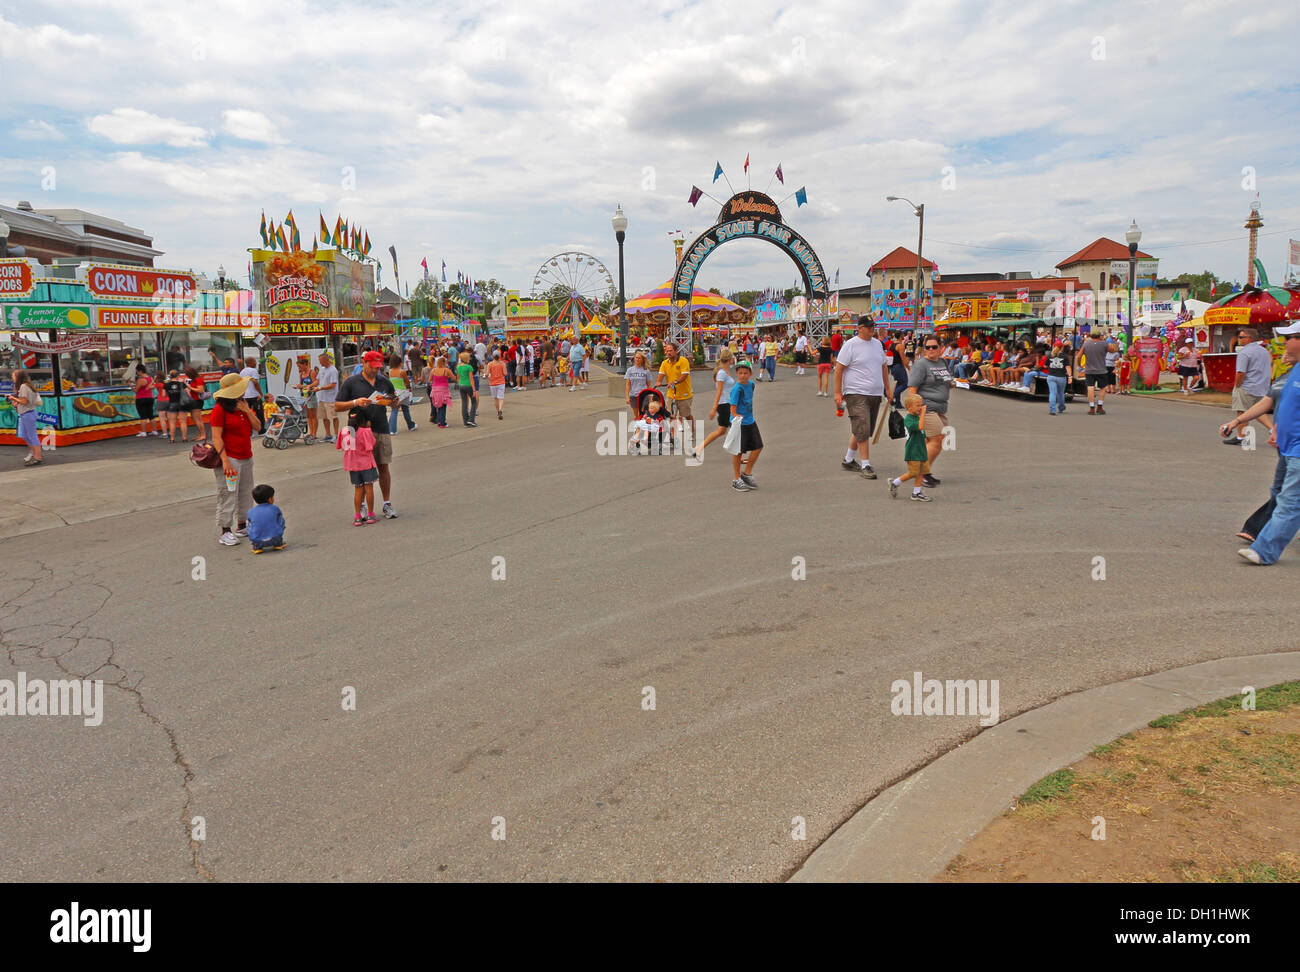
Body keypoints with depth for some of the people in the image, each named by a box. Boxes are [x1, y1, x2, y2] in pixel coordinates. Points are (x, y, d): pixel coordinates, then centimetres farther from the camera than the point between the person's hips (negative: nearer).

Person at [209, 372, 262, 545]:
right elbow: (216, 437, -17)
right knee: (227, 495, -7)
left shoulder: (243, 404, 12)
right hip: (230, 458, -8)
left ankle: (241, 526, 27)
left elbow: (258, 427, 9)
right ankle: (223, 532, -2)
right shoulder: (219, 409, -12)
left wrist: (247, 411, -7)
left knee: (246, 494, 15)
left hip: (246, 457, 8)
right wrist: (225, 461, -24)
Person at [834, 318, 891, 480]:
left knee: (863, 430, 12)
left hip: (875, 394, 7)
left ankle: (848, 459, 26)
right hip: (856, 394, -7)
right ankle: (865, 465, -6)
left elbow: (883, 366, 24)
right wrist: (837, 392, -12)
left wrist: (887, 388, 21)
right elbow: (839, 369, -8)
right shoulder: (851, 345, -6)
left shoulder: (877, 344, 14)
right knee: (862, 430, -11)